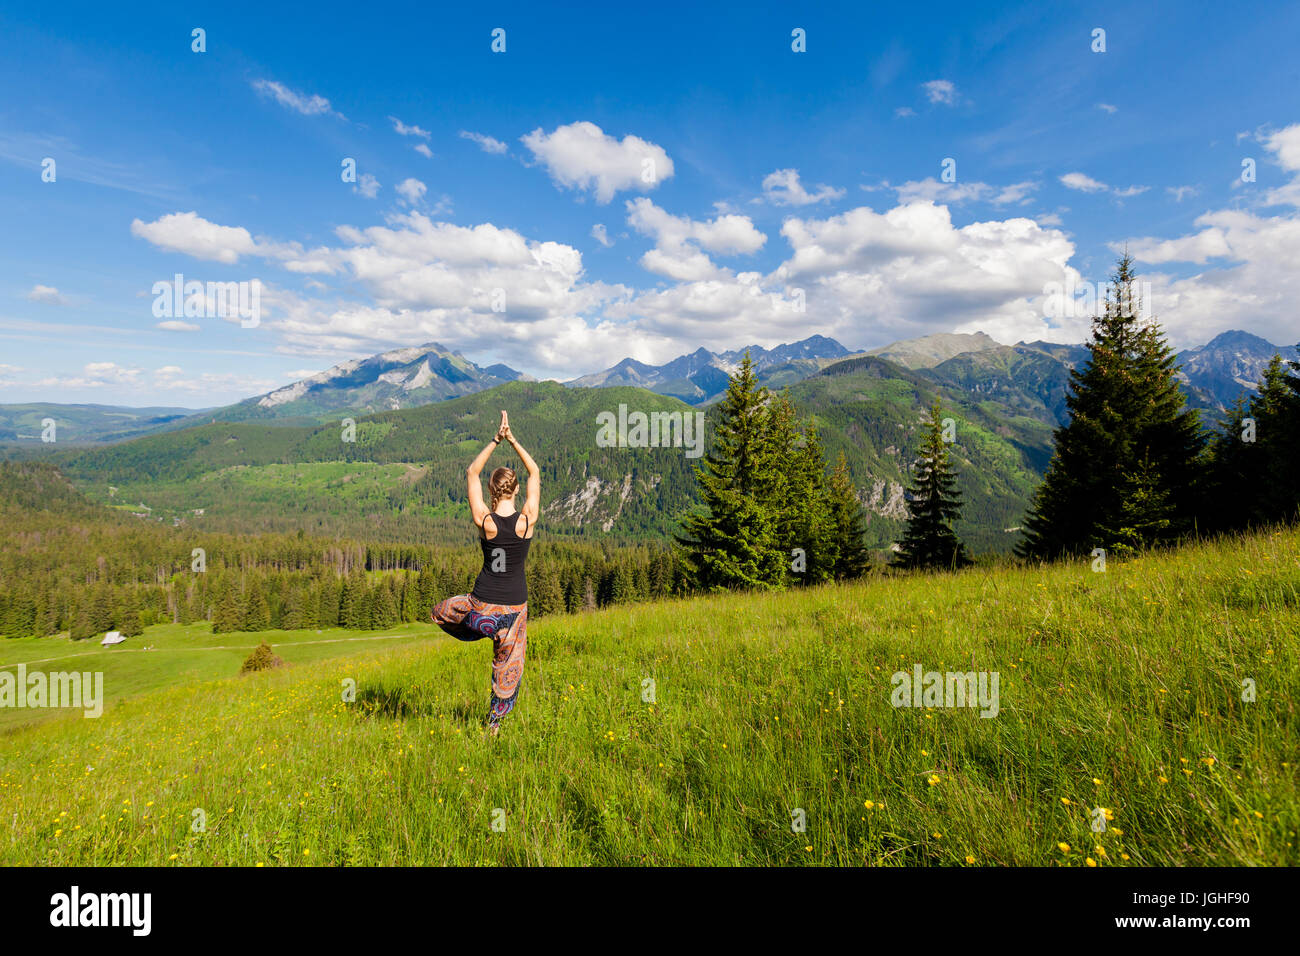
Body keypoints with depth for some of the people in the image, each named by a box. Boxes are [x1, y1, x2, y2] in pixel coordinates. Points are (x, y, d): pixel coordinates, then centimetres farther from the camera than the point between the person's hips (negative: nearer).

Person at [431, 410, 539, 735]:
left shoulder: (484, 520, -15)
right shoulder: (527, 519, -14)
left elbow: (471, 473, -2)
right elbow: (535, 473, 1)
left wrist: (496, 440, -4)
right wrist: (512, 440, 1)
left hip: (481, 604, -1)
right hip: (514, 608, 1)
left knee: (440, 612, 31)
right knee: (508, 664, 20)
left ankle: (482, 628, 17)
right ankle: (495, 721, 28)